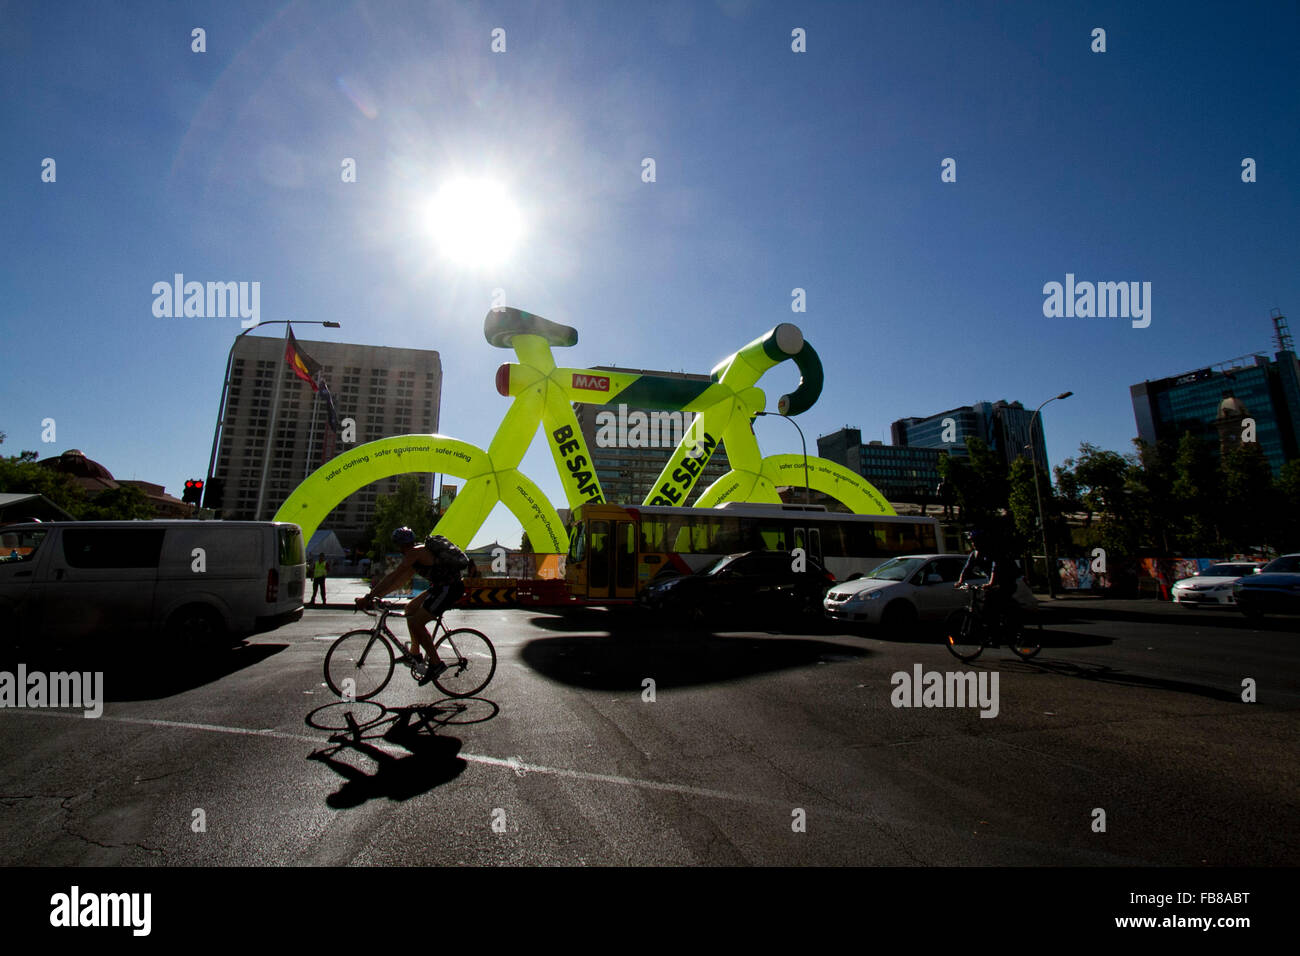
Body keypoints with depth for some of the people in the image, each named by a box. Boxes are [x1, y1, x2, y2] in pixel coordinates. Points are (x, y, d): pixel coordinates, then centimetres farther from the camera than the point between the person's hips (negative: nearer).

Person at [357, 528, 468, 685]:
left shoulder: (416, 552, -12)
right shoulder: (419, 554, 19)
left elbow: (394, 576, -18)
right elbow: (402, 579, 22)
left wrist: (368, 597, -17)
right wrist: (376, 594, 20)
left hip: (449, 589, -10)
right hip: (441, 587, 10)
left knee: (415, 623, -11)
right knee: (410, 609, 20)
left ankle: (435, 663, -2)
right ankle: (415, 653, 26)